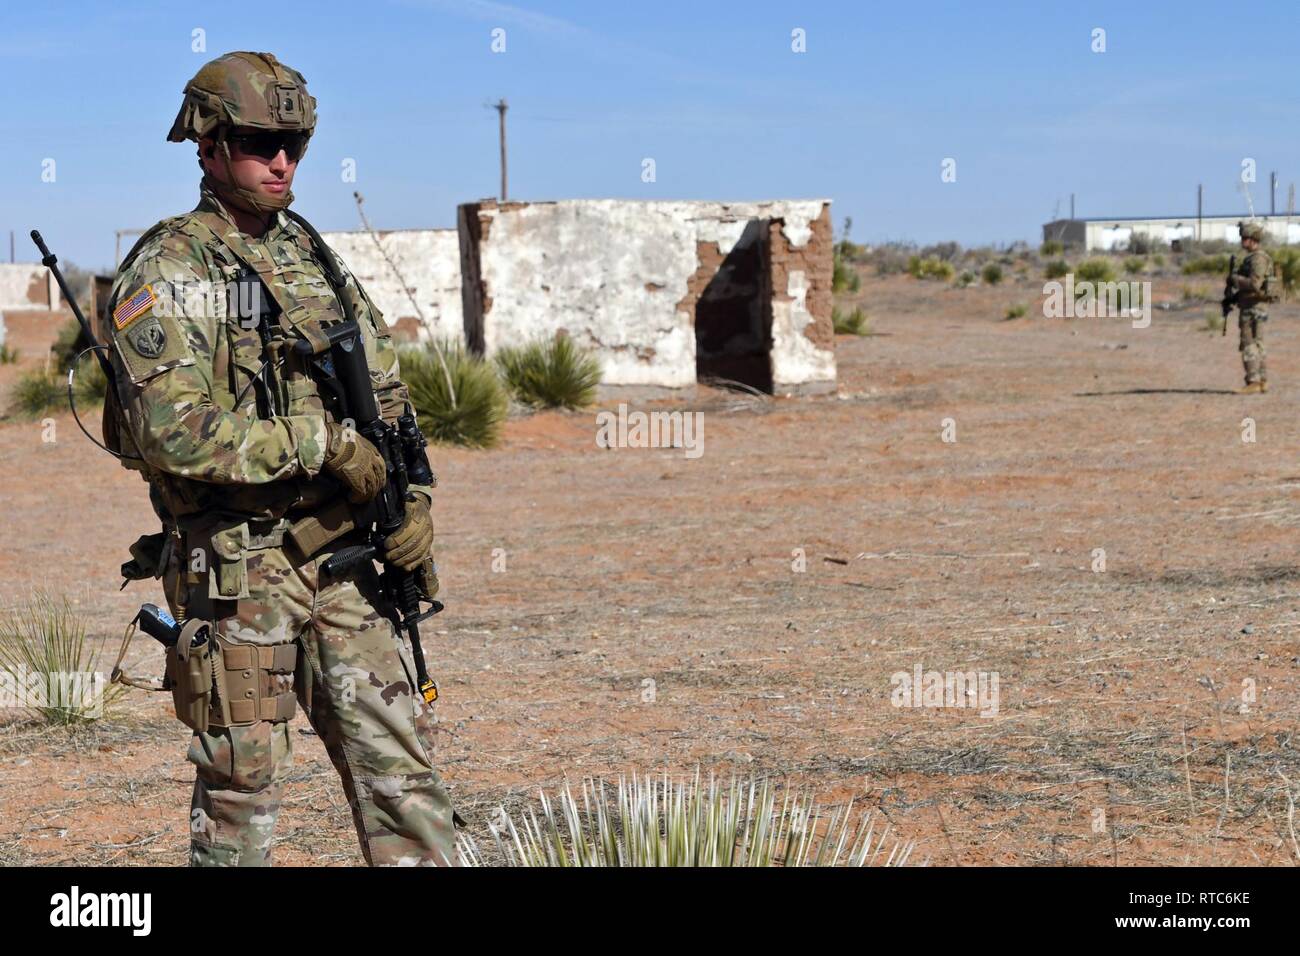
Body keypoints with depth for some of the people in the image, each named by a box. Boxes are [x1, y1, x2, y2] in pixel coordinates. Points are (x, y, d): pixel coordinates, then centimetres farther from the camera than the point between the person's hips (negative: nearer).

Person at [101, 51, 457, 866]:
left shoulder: (313, 255, 12)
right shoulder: (167, 273, -9)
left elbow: (387, 390, 16)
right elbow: (173, 432, -22)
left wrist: (408, 503, 0)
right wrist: (325, 445, -18)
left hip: (340, 555, 6)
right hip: (234, 569, -6)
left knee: (398, 756, 5)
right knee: (243, 783, 4)